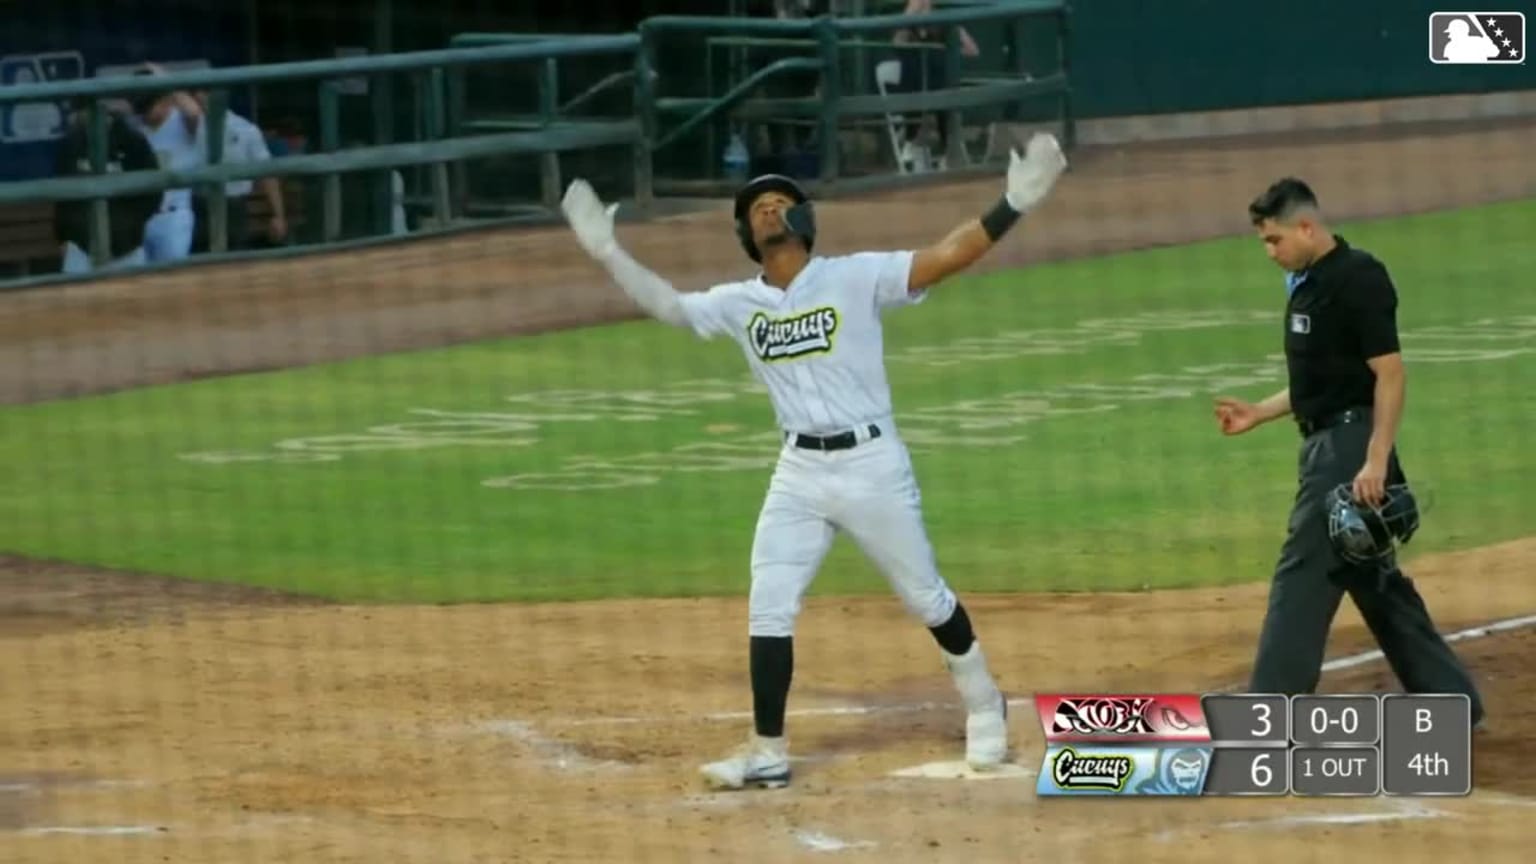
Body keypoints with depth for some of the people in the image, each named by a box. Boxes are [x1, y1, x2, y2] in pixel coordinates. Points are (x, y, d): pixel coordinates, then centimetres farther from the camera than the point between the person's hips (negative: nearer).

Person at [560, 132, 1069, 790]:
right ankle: (768, 753, 4)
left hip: (872, 464, -4)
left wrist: (1013, 205, -27)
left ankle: (983, 704, 31)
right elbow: (666, 305, 5)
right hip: (799, 473, 4)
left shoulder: (854, 278, -8)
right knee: (768, 611, -3)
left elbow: (944, 259, -15)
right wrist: (606, 251, -5)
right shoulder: (738, 303, 6)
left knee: (926, 598, 8)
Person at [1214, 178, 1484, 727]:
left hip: (1351, 443, -10)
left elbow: (1390, 373, -19)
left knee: (1303, 575, -10)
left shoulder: (1357, 279, -15)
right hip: (1326, 445, 10)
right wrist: (1258, 414, 16)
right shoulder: (1307, 285, 14)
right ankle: (1450, 700, 20)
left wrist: (1376, 462, -25)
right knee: (1375, 578, 14)